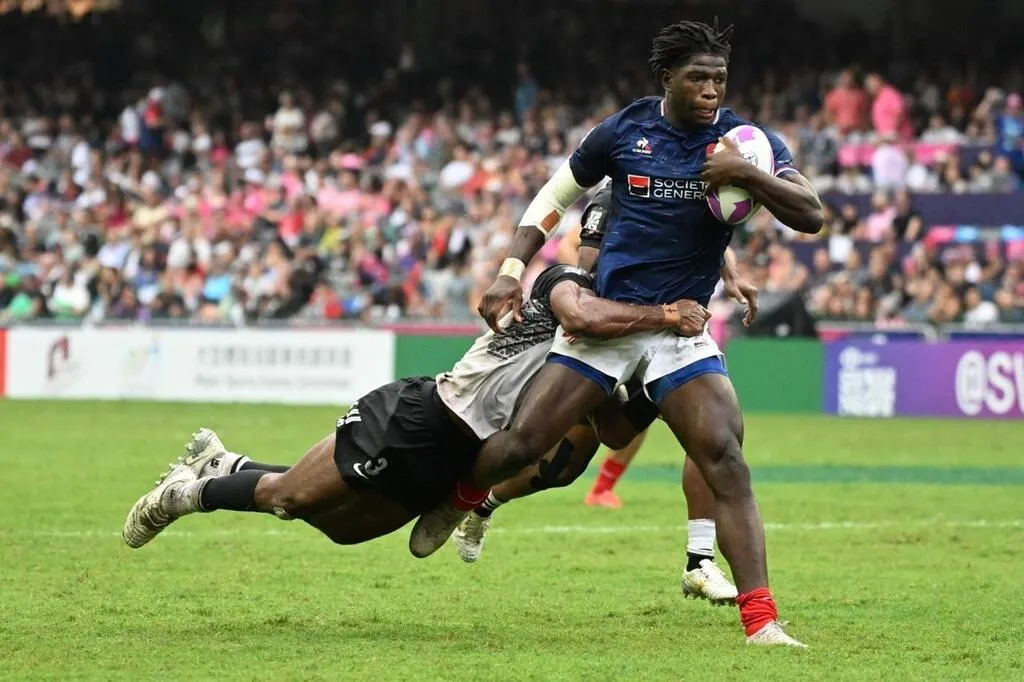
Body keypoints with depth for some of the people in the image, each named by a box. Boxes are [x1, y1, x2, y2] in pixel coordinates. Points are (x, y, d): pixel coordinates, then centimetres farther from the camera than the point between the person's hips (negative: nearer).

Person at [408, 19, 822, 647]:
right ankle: (460, 500, 30)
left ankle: (762, 623, -19)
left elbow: (811, 215, -14)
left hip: (682, 328, 0)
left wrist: (745, 173, -28)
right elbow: (555, 198, 12)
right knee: (522, 444, -6)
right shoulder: (624, 131, -1)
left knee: (728, 464, -17)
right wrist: (511, 271, 0)